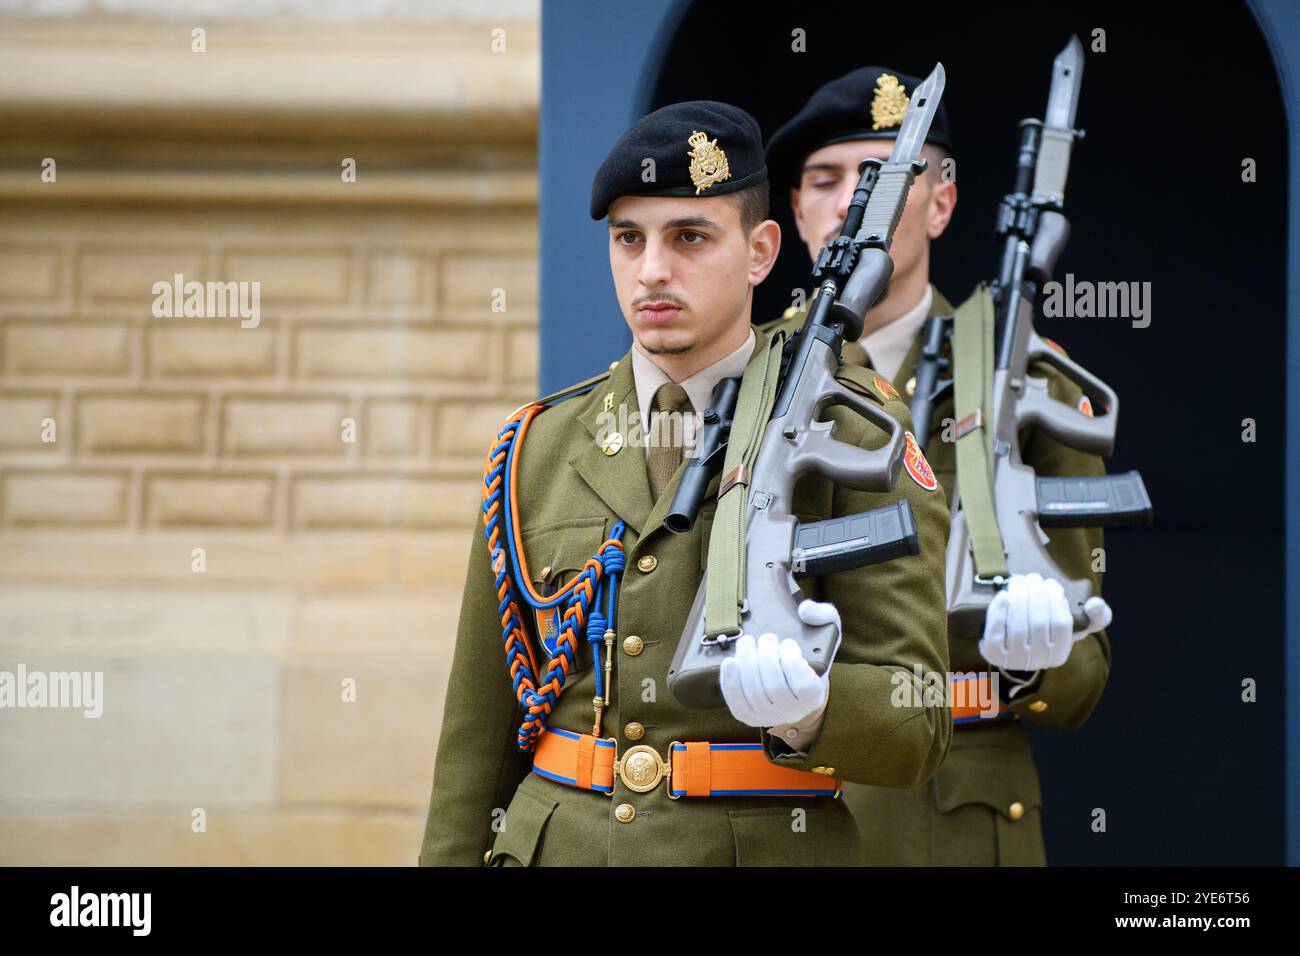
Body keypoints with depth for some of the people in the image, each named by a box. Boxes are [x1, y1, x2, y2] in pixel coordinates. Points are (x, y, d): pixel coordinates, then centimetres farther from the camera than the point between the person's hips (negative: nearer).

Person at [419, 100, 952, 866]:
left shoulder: (857, 438, -5)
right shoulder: (538, 452, 5)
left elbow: (917, 728, -10)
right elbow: (480, 734, 8)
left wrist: (805, 707, -29)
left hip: (769, 846, -2)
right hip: (550, 846, 3)